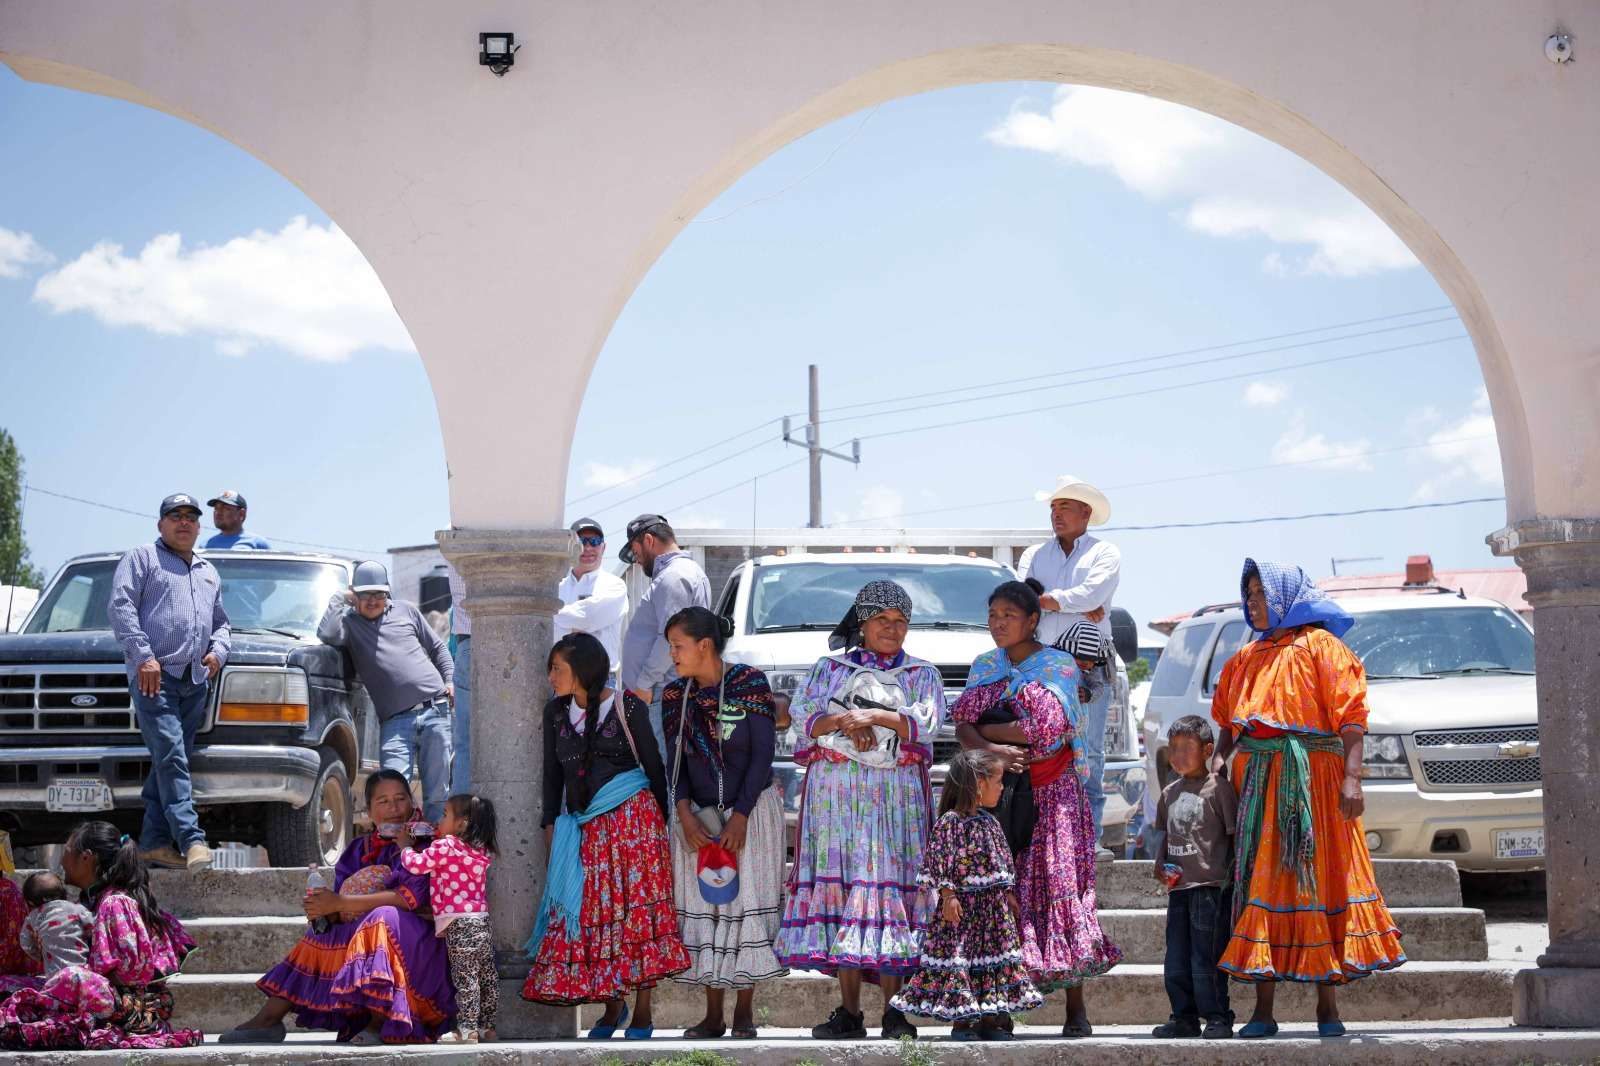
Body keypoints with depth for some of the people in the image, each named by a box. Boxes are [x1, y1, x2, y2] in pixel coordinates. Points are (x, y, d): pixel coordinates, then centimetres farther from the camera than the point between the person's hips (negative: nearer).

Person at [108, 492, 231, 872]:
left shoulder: (208, 572, 27)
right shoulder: (140, 558, 8)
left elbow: (221, 623, 33)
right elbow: (121, 606, -4)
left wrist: (218, 651, 9)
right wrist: (143, 656, -14)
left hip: (195, 681, 6)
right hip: (155, 676, -6)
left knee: (169, 763, 4)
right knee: (171, 757, -15)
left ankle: (155, 842, 6)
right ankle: (191, 840, -23)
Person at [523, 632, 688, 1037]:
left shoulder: (628, 707, -2)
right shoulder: (556, 712, 11)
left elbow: (653, 764, 4)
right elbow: (553, 771, 16)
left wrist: (661, 817, 7)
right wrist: (551, 821, 10)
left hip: (631, 817, -4)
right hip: (583, 827, 4)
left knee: (635, 908, -7)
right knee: (590, 912, 0)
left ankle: (642, 1014, -3)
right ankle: (612, 1005, 13)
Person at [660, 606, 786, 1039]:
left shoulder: (749, 683, -10)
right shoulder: (675, 694, 3)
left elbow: (763, 754, -10)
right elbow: (674, 761, 5)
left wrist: (740, 817, -14)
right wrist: (685, 816, -10)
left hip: (750, 810, -4)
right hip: (697, 813, 4)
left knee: (746, 904, -5)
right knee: (703, 907, 0)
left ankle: (744, 1013, 2)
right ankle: (712, 1014, 6)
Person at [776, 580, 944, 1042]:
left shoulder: (921, 674, 16)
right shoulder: (829, 668, 18)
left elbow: (927, 723, -1)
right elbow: (803, 714, 4)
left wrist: (874, 715, -13)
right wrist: (846, 722, -13)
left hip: (897, 795, -1)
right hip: (836, 792, 1)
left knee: (891, 881, -10)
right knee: (841, 886, -6)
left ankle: (895, 1011, -9)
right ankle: (849, 1012, -4)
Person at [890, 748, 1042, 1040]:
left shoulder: (989, 822, 13)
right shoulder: (950, 821, -11)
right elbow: (940, 862, -14)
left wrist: (1009, 894, 20)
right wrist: (948, 895, -19)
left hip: (994, 905, 8)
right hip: (963, 905, -8)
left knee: (994, 955, 8)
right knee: (959, 957, -5)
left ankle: (991, 1019, 14)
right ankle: (963, 1021, 1)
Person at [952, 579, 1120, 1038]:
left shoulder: (1058, 665, 0)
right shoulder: (984, 667, 14)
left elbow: (1047, 729, -14)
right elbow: (963, 729, 2)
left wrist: (981, 728, -6)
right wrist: (993, 749, -19)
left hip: (1051, 791, -3)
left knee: (1061, 882, -8)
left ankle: (1076, 1006, -6)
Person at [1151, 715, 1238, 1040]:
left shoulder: (1217, 787, -5)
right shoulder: (1170, 792, 14)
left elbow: (1233, 835, -5)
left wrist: (1230, 876, -10)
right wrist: (1160, 864, 7)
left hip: (1211, 885, -7)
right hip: (1178, 886, 7)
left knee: (1206, 958, -6)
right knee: (1175, 961, 8)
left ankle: (1217, 1017, 3)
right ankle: (1184, 1017, 17)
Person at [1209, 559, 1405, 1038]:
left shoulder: (1320, 647, 0)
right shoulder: (1246, 658, 20)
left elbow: (1350, 716, -8)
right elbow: (1228, 719, 22)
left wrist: (1351, 778, -19)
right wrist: (1218, 758, 2)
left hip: (1311, 776, -5)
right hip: (1256, 779, 6)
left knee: (1319, 879, -4)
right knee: (1260, 883, 2)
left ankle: (1327, 1007, 2)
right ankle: (1263, 1011, 4)